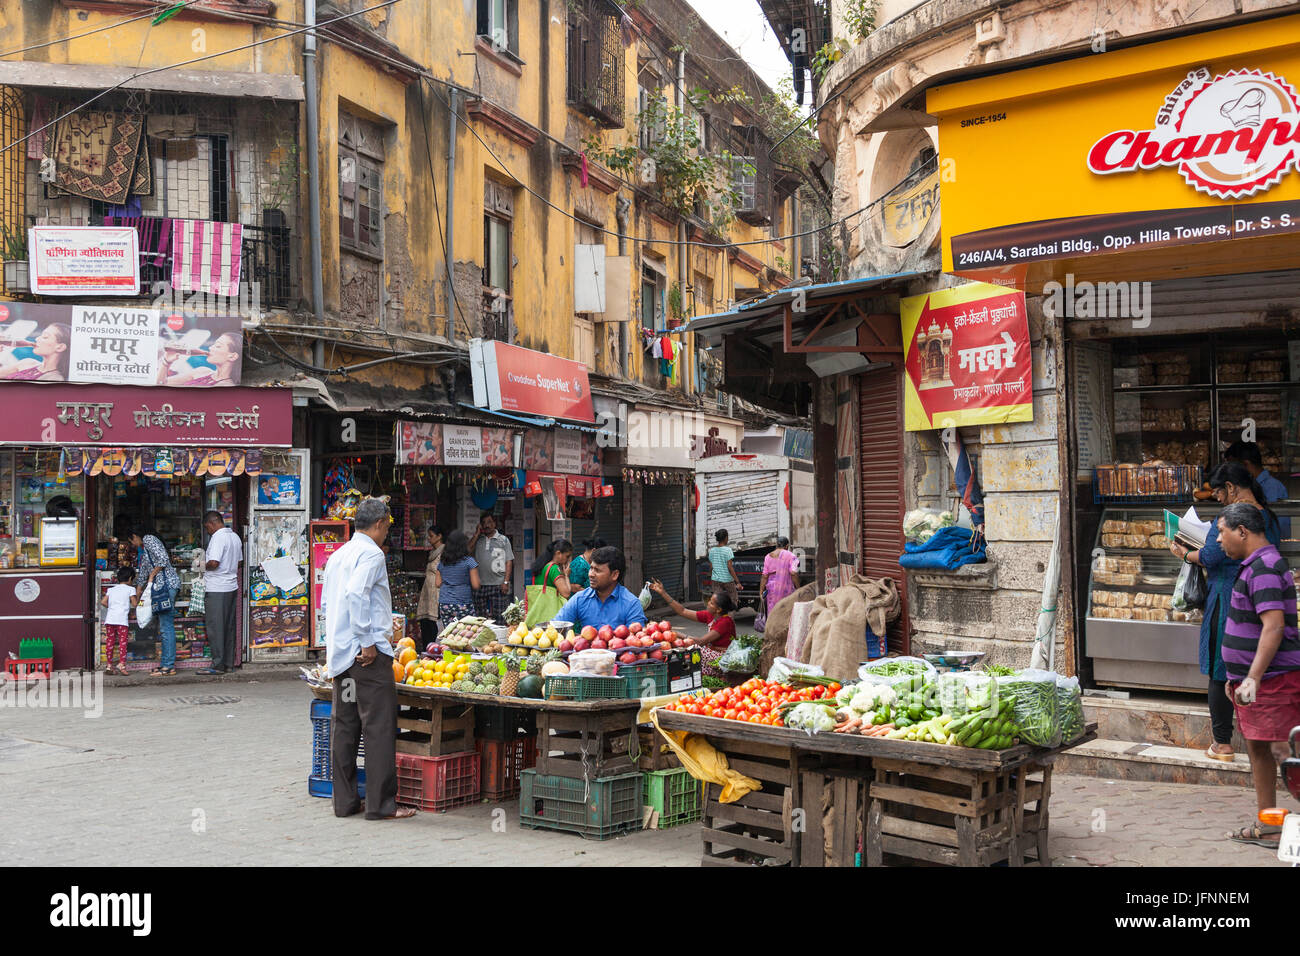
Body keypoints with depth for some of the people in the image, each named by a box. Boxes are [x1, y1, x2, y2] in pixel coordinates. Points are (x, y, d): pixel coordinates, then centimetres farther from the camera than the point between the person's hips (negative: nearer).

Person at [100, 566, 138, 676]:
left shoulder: (111, 589, 19)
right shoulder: (130, 589, 6)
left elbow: (103, 602, 10)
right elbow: (134, 603, 0)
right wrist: (139, 596, 18)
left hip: (109, 619, 5)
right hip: (122, 619, -5)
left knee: (110, 642, 8)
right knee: (123, 642, -4)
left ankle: (109, 666, 11)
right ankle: (122, 664, -14)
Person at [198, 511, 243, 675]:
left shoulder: (218, 537, -15)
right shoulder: (235, 537, 13)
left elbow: (214, 563, -25)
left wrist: (204, 566, -6)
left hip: (216, 589, -9)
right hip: (232, 587, 9)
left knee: (215, 627, -3)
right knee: (229, 627, 12)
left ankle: (218, 665, -2)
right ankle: (229, 663, 15)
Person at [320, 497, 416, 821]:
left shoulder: (337, 555, 17)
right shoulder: (371, 554, -10)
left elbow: (326, 602, 21)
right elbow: (356, 594, -24)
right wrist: (368, 642, -20)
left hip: (339, 653, 9)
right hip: (369, 654, -9)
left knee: (343, 725, 10)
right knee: (379, 727, -5)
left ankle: (345, 801, 15)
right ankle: (381, 804, -3)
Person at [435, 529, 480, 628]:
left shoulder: (442, 563, 7)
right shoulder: (469, 562, -6)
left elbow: (438, 583, 12)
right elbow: (476, 586, -7)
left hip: (444, 605, 5)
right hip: (463, 605, -5)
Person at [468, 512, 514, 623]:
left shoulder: (503, 540, 9)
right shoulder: (477, 539, 15)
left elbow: (509, 562, 4)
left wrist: (506, 582, -7)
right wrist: (477, 534, 2)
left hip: (498, 585, -2)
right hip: (480, 586, 2)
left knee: (499, 618, -7)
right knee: (480, 619, 2)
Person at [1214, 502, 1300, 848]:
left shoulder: (1264, 568, -17)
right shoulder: (1254, 566, 16)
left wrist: (1253, 677, -29)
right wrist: (1238, 675, 26)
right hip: (1253, 678, 11)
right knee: (1257, 748, 15)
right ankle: (1266, 828, 23)